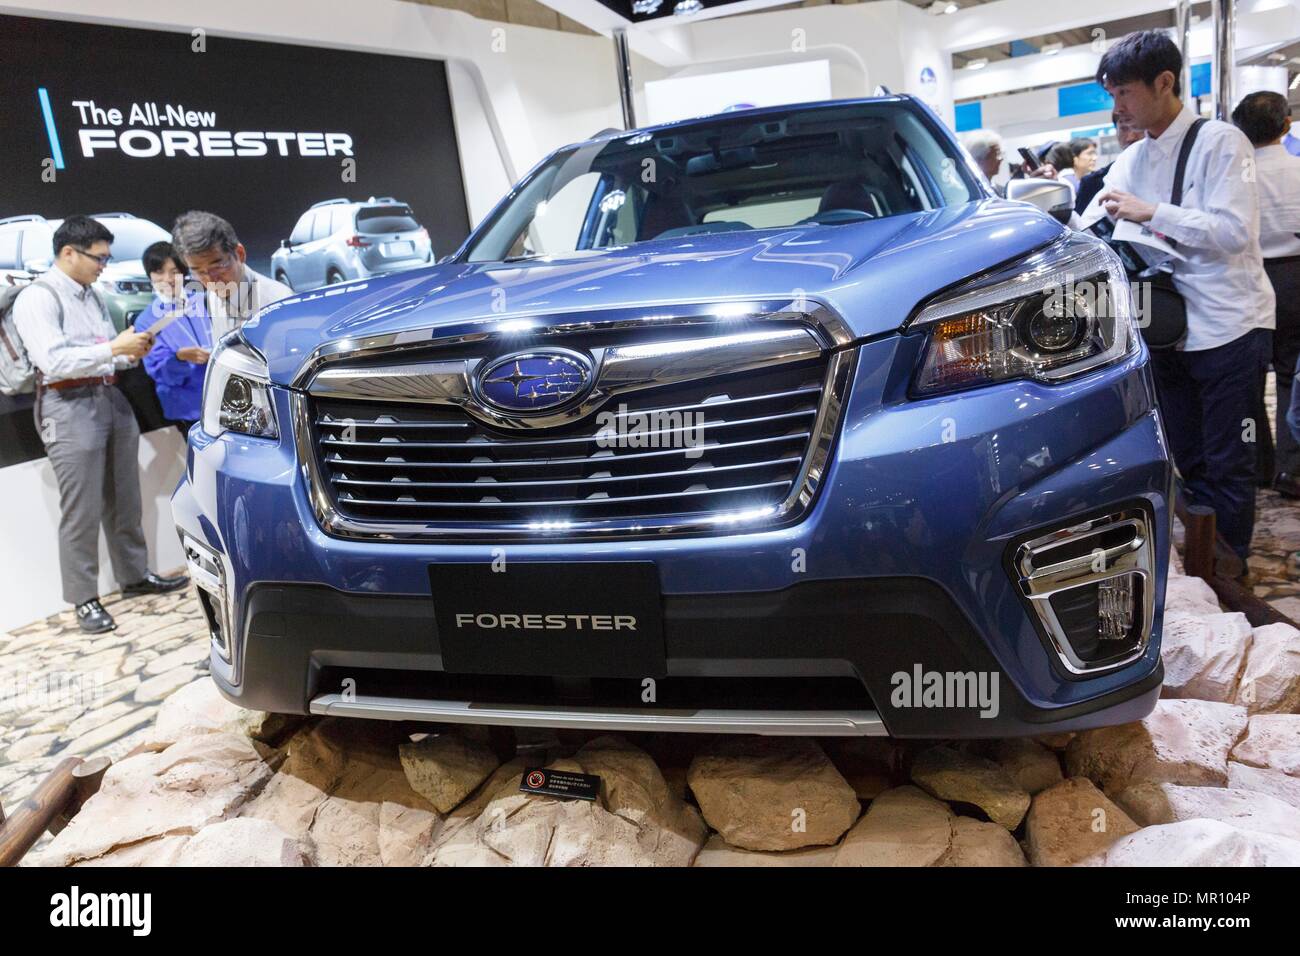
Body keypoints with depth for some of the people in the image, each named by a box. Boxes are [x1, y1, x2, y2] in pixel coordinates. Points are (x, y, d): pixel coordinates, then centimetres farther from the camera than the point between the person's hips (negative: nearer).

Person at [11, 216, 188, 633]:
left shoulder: (92, 295, 16)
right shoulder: (38, 298, -8)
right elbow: (52, 361, -19)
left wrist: (132, 351, 2)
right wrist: (114, 348, -21)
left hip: (111, 397, 8)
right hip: (70, 406, -8)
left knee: (124, 501, 14)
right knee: (82, 511, -4)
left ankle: (136, 575, 26)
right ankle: (84, 600, 4)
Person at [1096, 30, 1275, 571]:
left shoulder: (1219, 143, -7)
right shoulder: (1129, 163, 10)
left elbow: (1235, 231, -18)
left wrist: (1152, 213, -20)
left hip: (1228, 328, -6)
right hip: (1169, 336, 6)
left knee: (1227, 466, 1)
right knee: (1189, 463, 13)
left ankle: (1229, 573, 14)